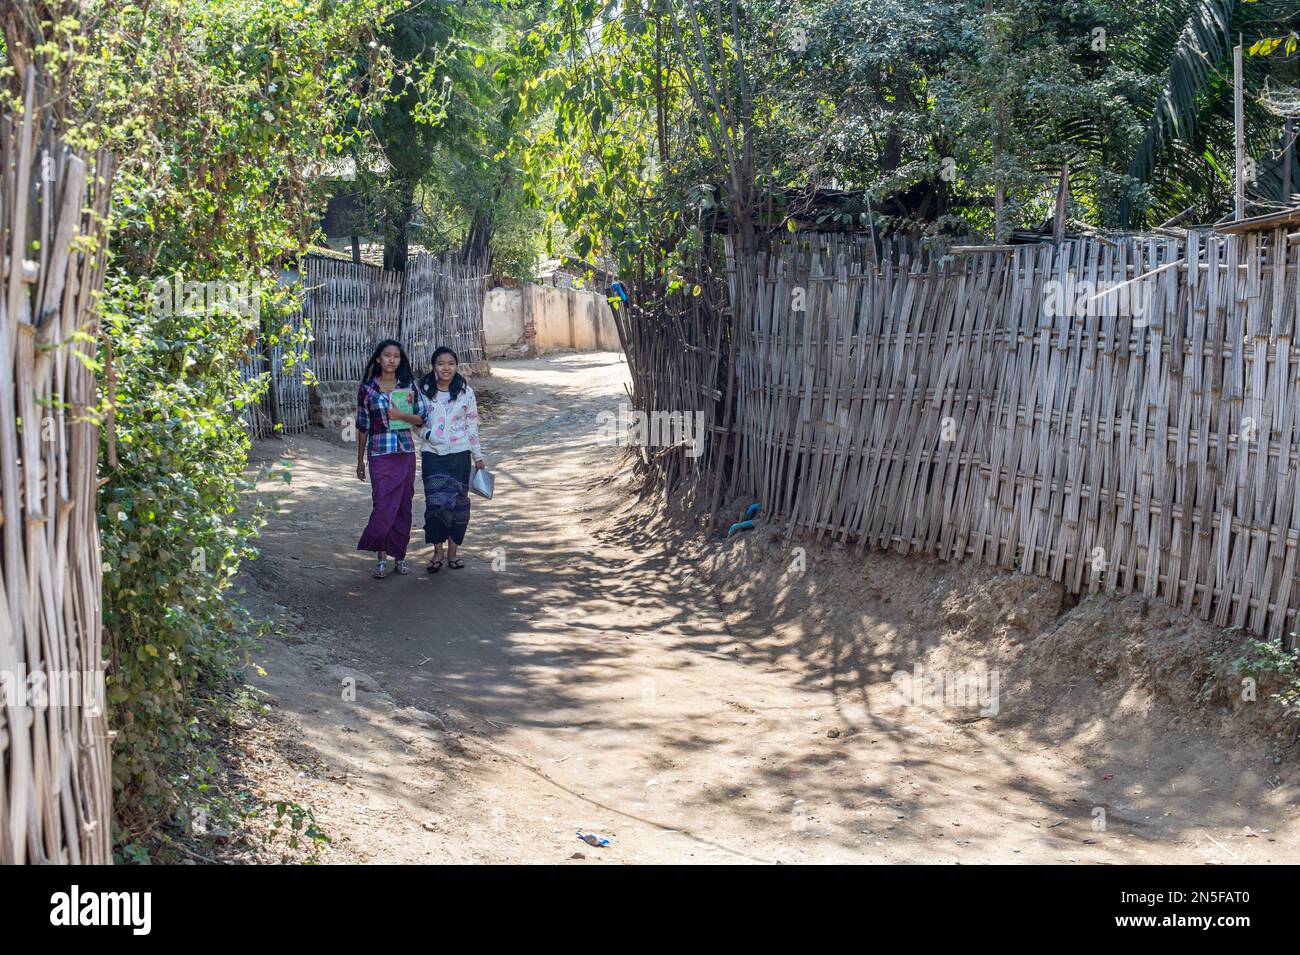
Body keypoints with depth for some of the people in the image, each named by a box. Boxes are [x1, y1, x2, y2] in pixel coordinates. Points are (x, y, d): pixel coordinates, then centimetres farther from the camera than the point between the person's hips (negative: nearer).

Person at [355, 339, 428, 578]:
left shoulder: (409, 386, 4)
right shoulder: (367, 389, 1)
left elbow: (423, 418, 6)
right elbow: (363, 426, 6)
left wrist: (402, 415, -13)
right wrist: (360, 460, 8)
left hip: (406, 452, 2)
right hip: (379, 453, -2)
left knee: (403, 506, 6)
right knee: (383, 506, -8)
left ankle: (399, 556, 16)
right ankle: (381, 558, 3)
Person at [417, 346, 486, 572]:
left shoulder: (466, 392, 2)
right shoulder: (423, 391, 0)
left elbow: (472, 425, 6)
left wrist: (478, 456, 8)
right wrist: (427, 434, -10)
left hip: (459, 454, 1)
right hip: (432, 453, -1)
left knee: (457, 501, 4)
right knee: (435, 501, -9)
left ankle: (452, 551, 15)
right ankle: (437, 552, 1)